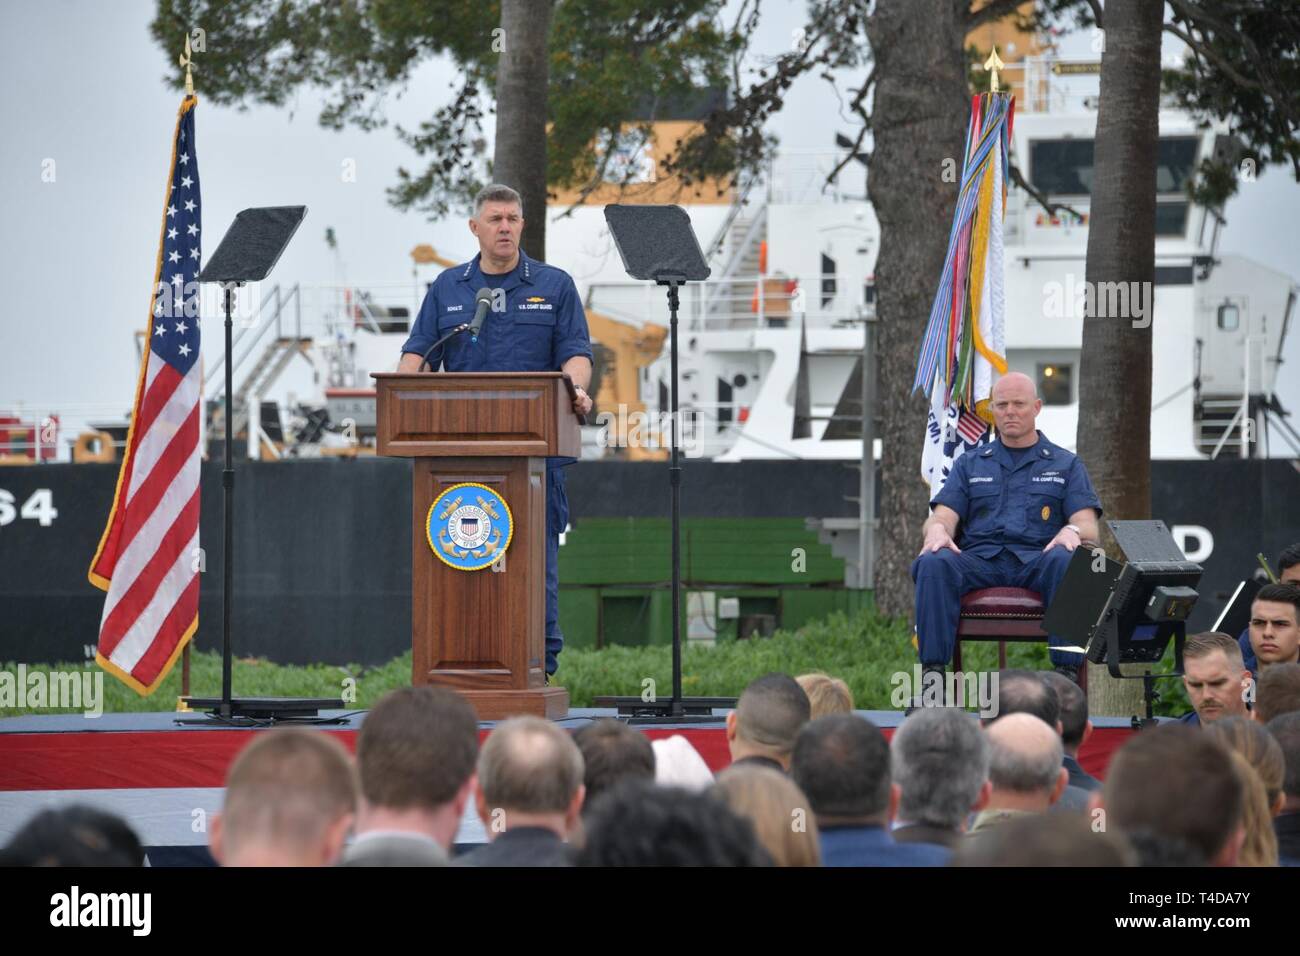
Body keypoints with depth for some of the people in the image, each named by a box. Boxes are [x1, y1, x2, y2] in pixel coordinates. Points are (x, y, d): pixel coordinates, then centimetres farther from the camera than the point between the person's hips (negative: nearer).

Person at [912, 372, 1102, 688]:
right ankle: (932, 672, -37)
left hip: (1037, 559, -1)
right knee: (933, 563, -32)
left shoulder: (1065, 464, 21)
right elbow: (942, 516, 12)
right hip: (979, 559, 1)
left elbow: (1088, 526, 9)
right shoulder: (970, 464, 25)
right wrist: (937, 529, -14)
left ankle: (1069, 671, -39)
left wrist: (1072, 532, -18)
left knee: (1067, 562, -37)